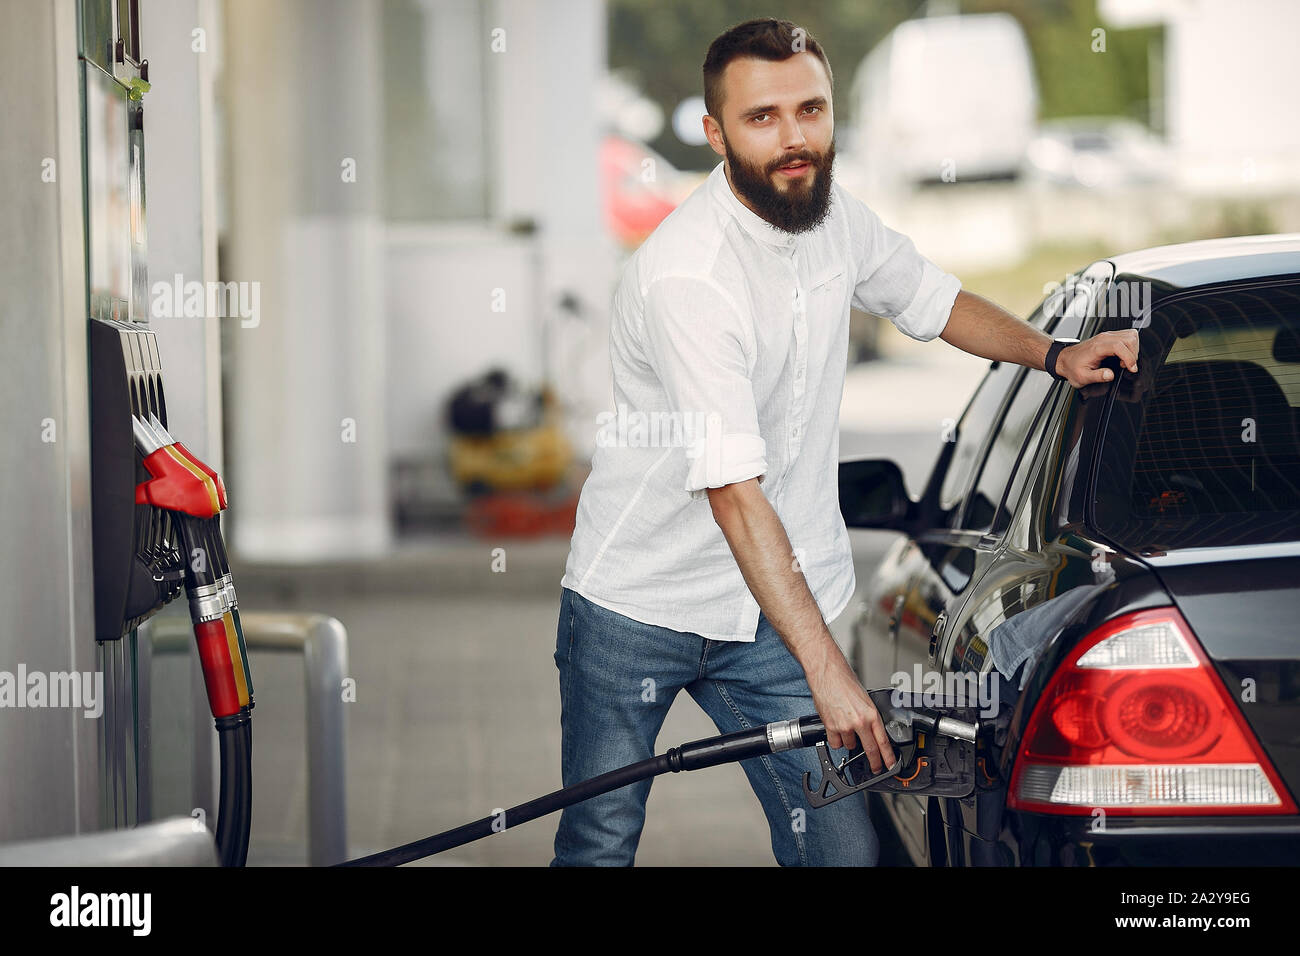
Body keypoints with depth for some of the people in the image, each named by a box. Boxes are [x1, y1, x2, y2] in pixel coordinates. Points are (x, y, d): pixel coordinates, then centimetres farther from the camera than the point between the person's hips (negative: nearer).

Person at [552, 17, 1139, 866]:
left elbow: (931, 298, 25)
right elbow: (734, 494, -29)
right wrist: (827, 669, -32)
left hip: (767, 612, 6)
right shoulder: (687, 275, -24)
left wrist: (1056, 354, 10)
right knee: (599, 850, 2)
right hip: (634, 605, -6)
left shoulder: (835, 218, 1)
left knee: (845, 852, -4)